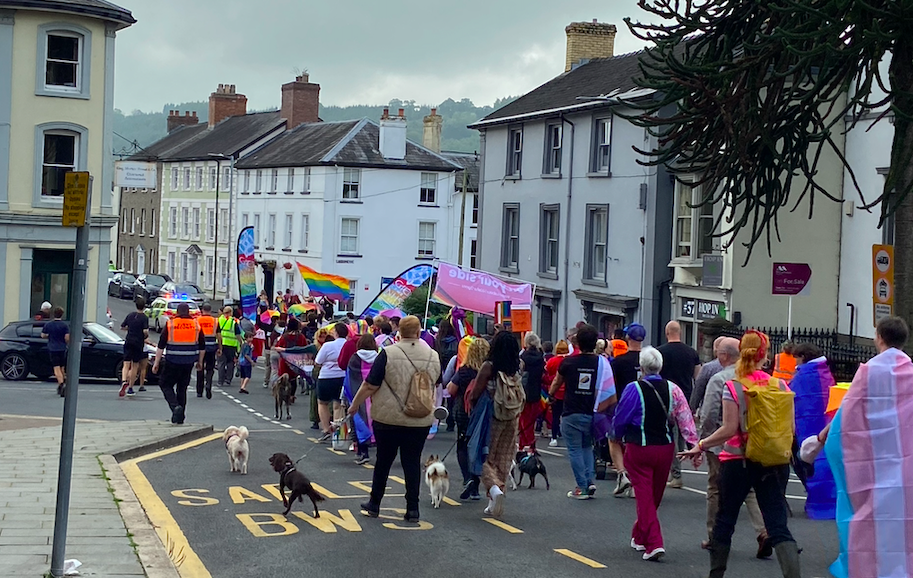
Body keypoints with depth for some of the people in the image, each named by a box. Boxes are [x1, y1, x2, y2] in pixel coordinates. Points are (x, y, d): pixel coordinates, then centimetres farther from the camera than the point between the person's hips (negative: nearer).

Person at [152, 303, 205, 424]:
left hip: (173, 361, -3)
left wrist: (156, 362, 1)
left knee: (165, 384, 10)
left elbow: (161, 345, -3)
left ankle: (175, 407, -14)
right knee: (182, 388, 14)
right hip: (189, 362, 3)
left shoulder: (170, 324, -2)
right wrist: (200, 362, 23)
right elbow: (202, 347, 10)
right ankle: (180, 417, 15)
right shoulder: (196, 325, 5)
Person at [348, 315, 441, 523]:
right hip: (421, 421, 2)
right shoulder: (433, 356, 0)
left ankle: (374, 504, 21)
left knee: (383, 461, 11)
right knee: (412, 462, 8)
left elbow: (370, 386, -9)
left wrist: (355, 405, 4)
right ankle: (412, 509, 6)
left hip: (388, 419, -2)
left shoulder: (388, 354, -11)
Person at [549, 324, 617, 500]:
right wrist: (599, 409, 6)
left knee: (575, 450, 5)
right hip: (591, 413, 3)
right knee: (587, 447, 22)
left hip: (572, 414, -3)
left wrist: (551, 394, 30)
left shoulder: (569, 362, -8)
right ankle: (591, 480, 6)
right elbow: (611, 397, -6)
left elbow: (557, 382, 10)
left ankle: (582, 487, 1)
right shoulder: (602, 363, -4)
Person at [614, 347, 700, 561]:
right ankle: (639, 537, 35)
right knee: (655, 495, 18)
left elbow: (620, 419, -6)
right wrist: (695, 446, -6)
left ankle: (654, 543, -14)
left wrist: (618, 436, 15)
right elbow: (686, 420, -7)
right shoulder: (673, 389, -3)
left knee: (644, 495, -1)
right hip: (665, 448, 4)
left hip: (638, 448, -4)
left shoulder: (634, 389, -13)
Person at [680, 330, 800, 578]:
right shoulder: (780, 386, 0)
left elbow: (729, 429, -13)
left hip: (738, 461, -2)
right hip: (773, 462, 2)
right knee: (778, 525, -3)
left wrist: (701, 446, -2)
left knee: (725, 520, 14)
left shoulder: (732, 388, -8)